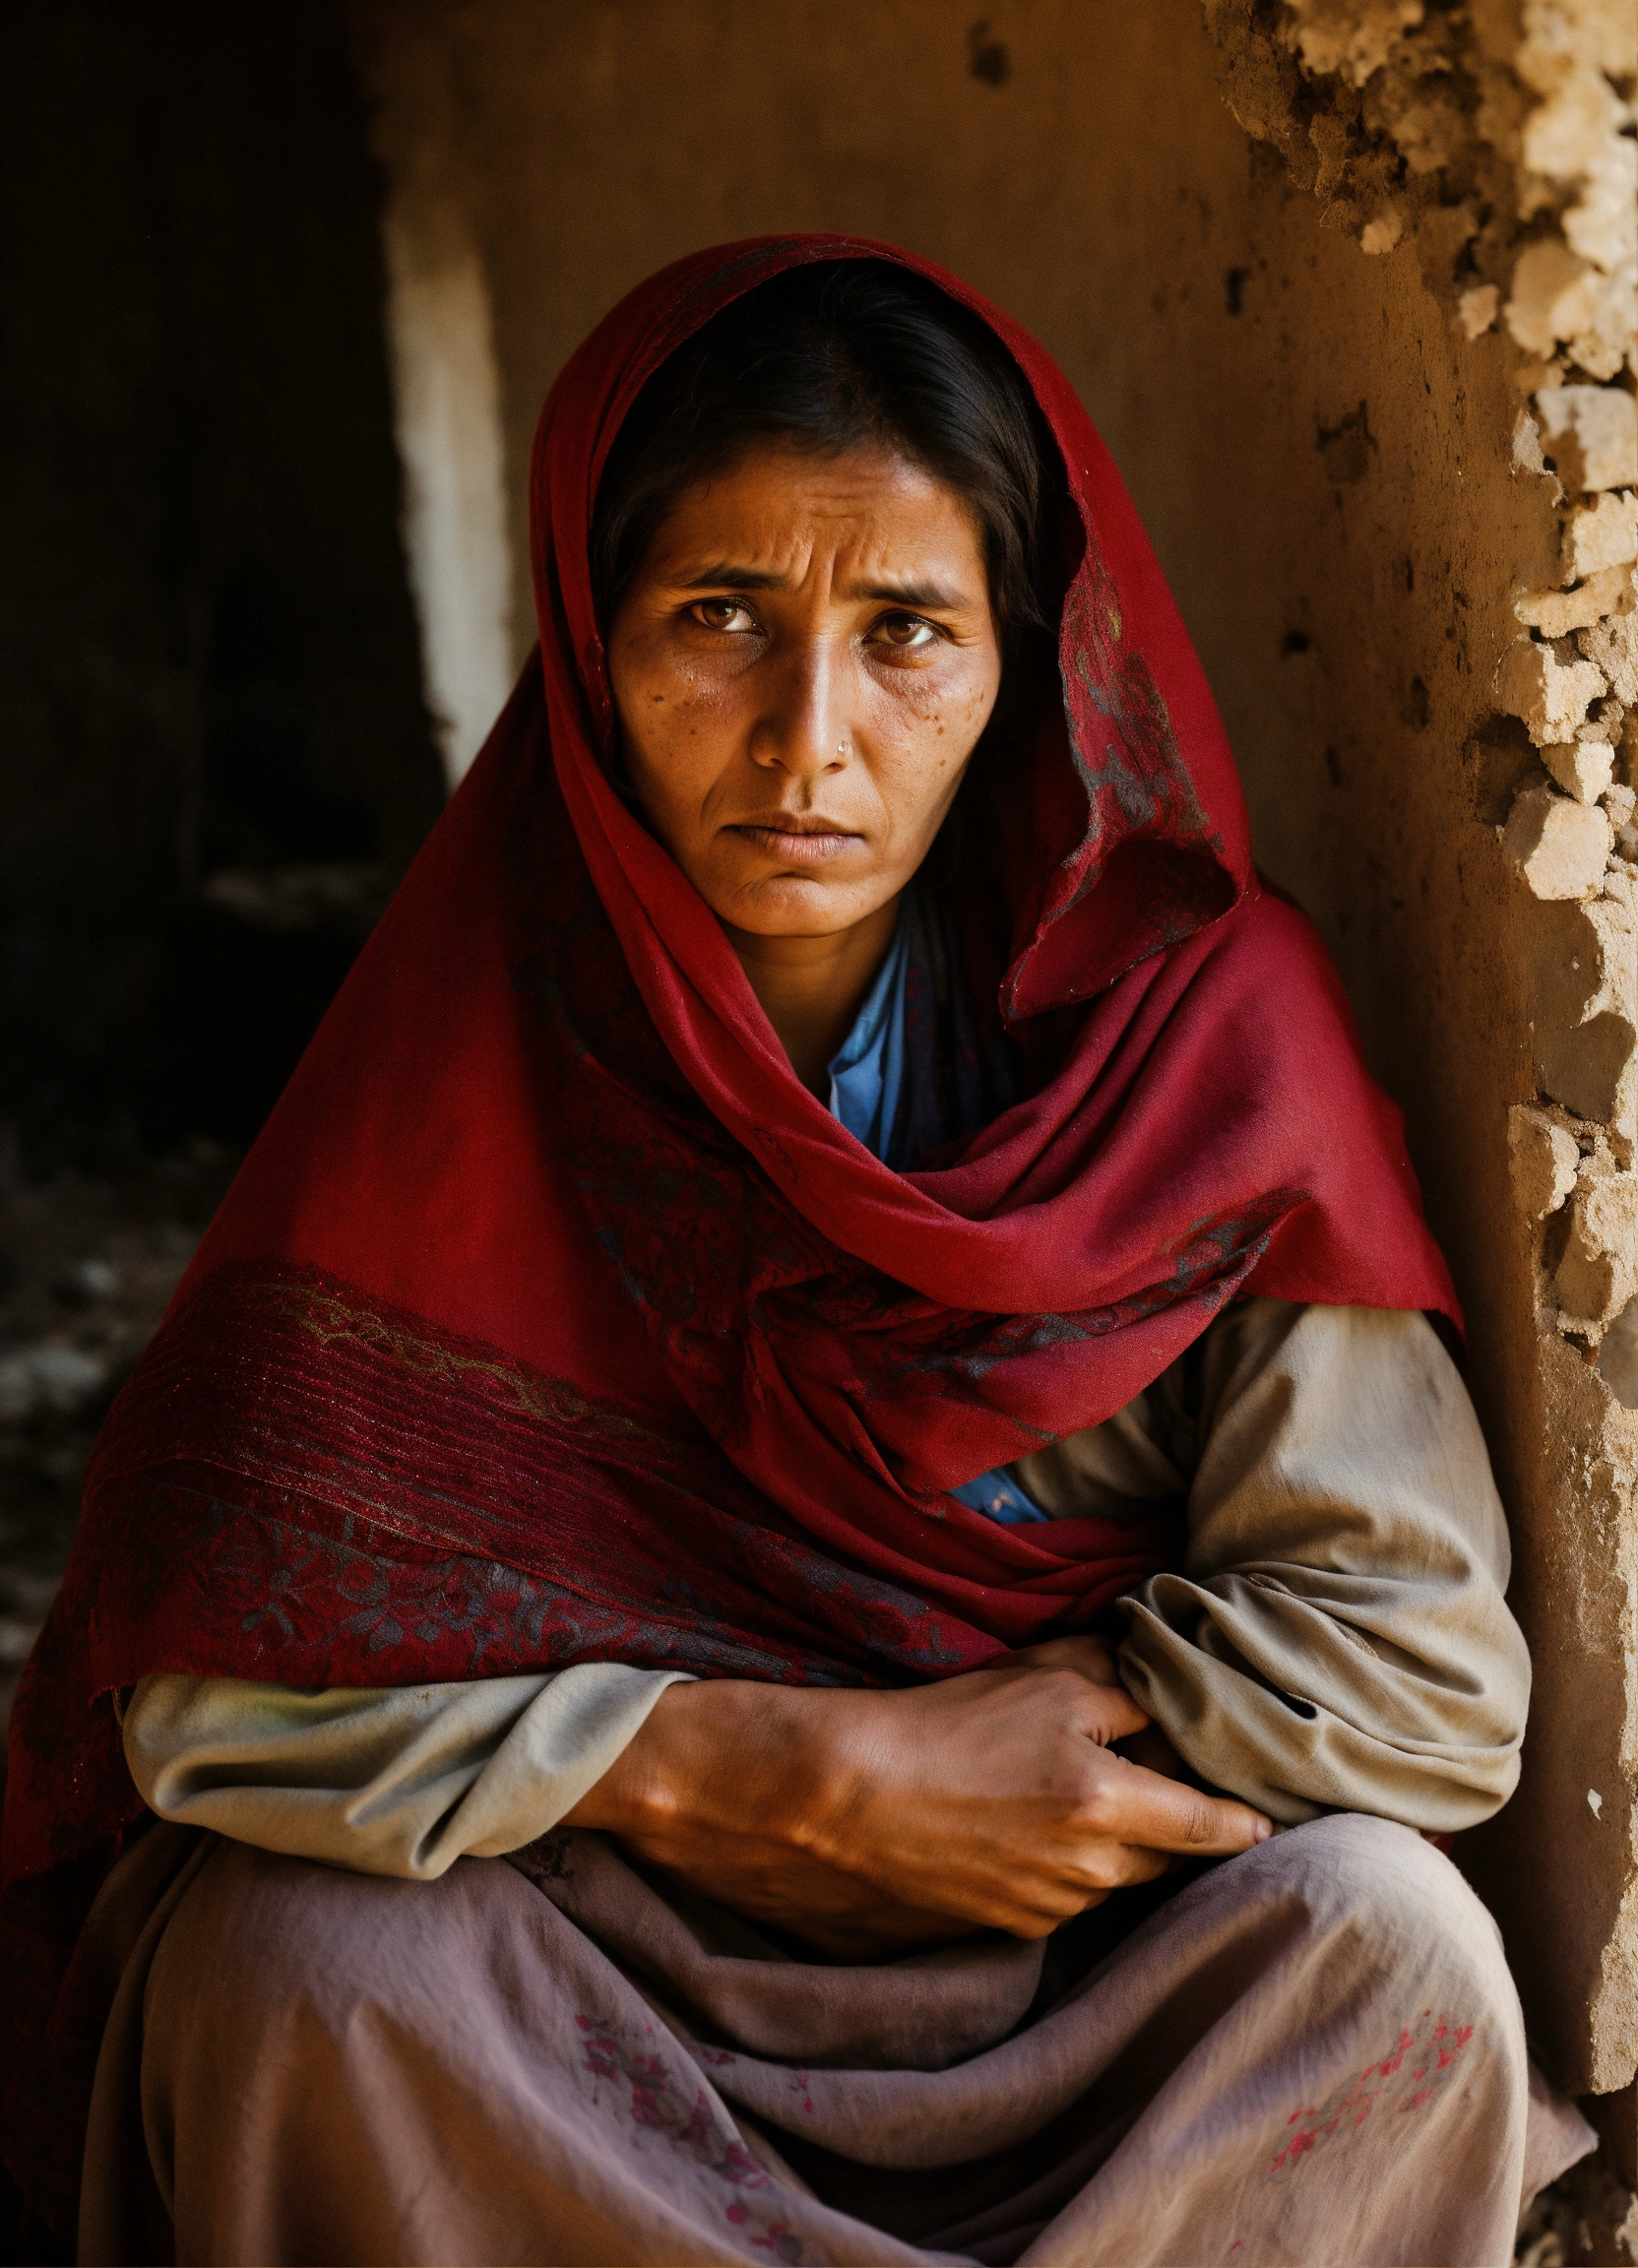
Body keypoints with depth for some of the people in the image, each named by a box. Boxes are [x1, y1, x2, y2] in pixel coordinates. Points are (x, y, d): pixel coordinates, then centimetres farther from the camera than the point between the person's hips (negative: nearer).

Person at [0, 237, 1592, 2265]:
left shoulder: (1204, 1014, -13)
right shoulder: (477, 1027, -14)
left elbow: (1420, 1674, -16)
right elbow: (226, 1672, -19)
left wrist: (705, 1767, -17)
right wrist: (835, 1768, -24)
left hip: (1099, 1981, 0)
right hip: (586, 1964, 0)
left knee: (1388, 1944, -28)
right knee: (291, 1950, -28)